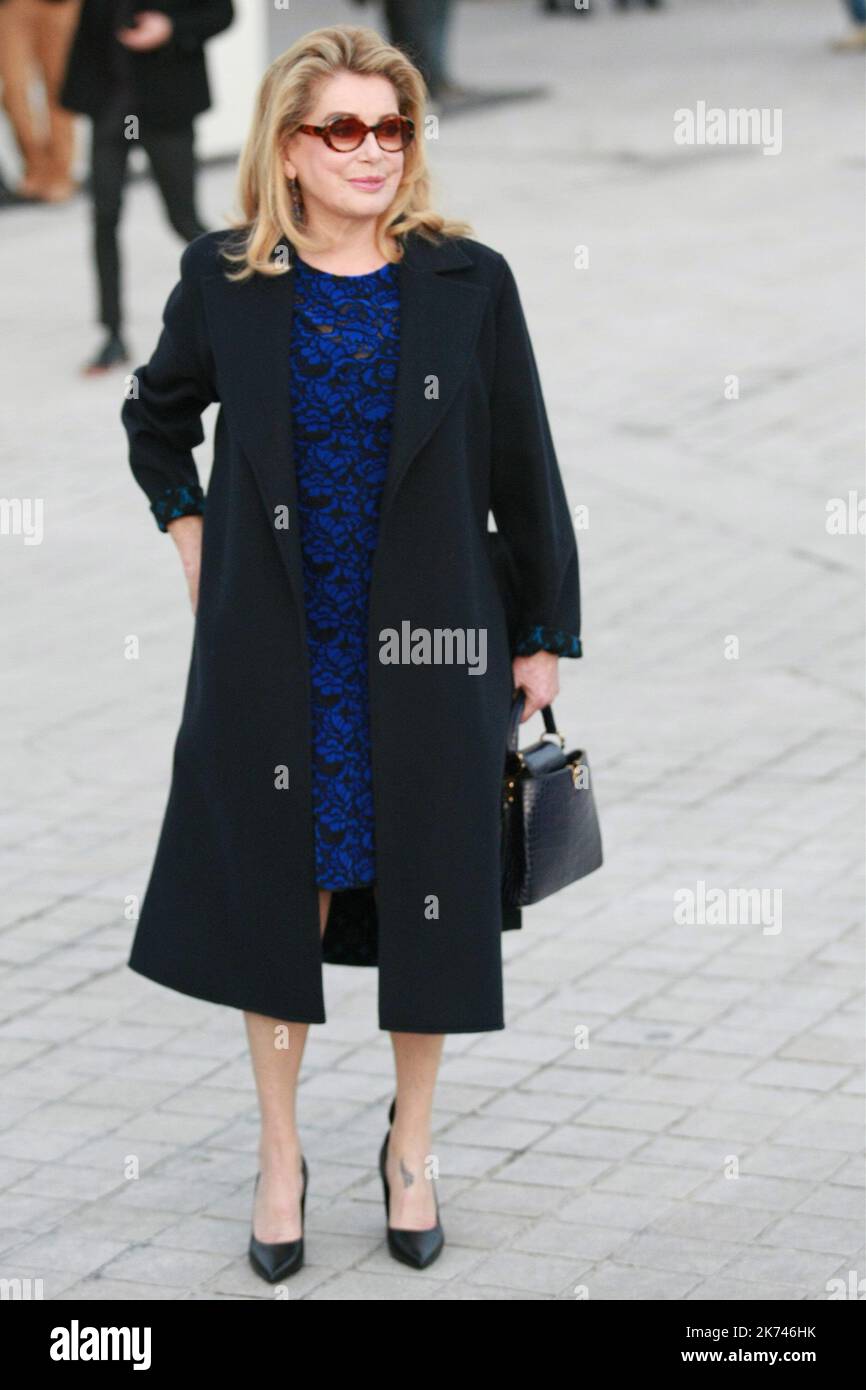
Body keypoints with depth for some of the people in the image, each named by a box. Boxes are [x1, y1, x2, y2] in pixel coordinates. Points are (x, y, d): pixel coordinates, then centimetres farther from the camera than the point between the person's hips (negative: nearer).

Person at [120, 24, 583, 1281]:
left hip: (429, 649, 0)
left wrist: (546, 633, 2)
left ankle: (410, 1149, 27)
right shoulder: (225, 281, -3)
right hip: (273, 651, 0)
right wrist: (192, 540, 6)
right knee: (274, 888, 8)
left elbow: (525, 468, 0)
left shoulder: (469, 281, -5)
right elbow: (157, 418, 16)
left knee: (425, 894, 9)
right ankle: (280, 1154, 24)